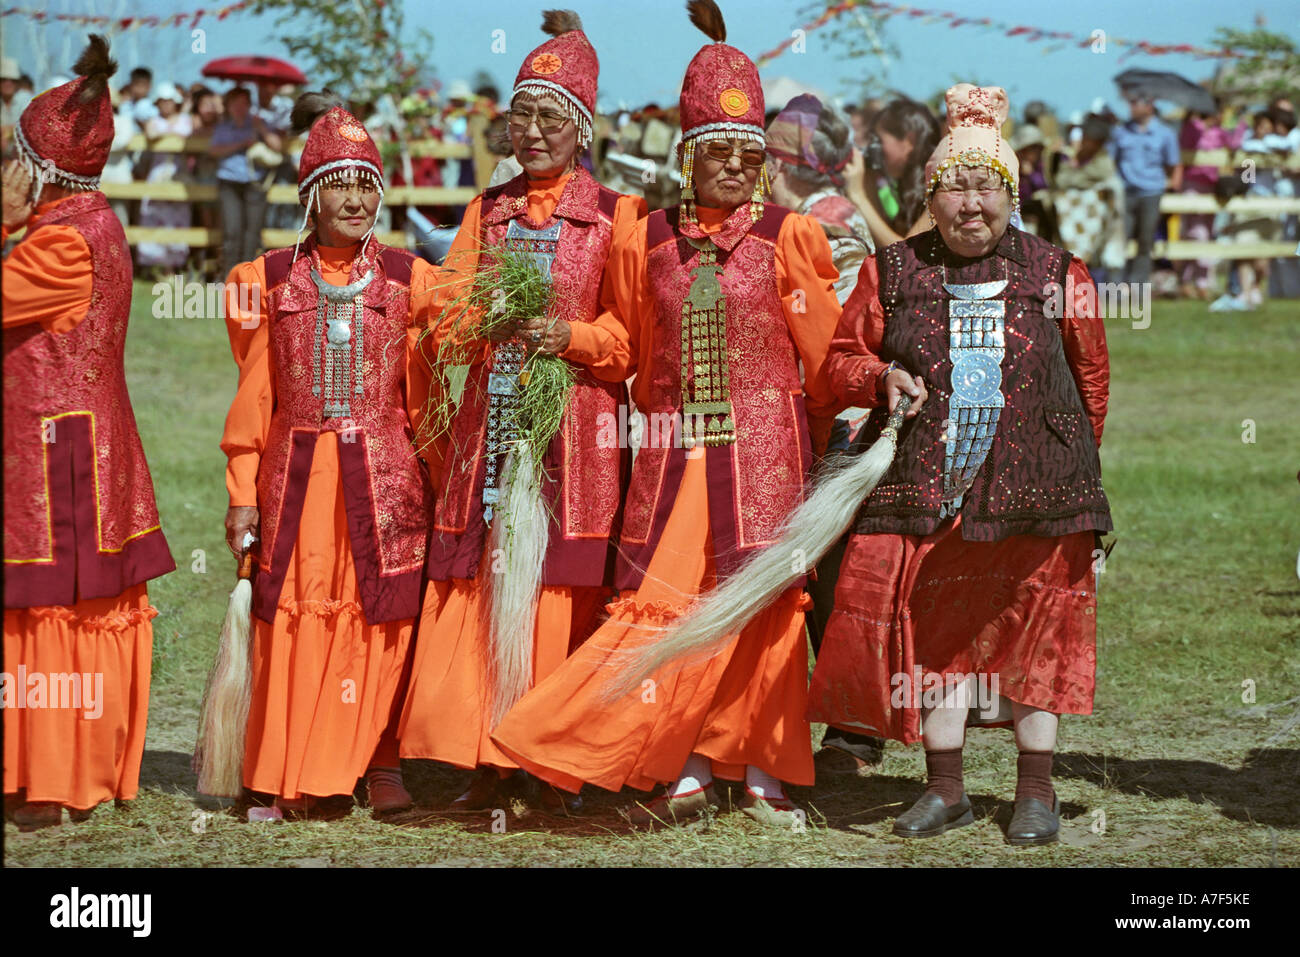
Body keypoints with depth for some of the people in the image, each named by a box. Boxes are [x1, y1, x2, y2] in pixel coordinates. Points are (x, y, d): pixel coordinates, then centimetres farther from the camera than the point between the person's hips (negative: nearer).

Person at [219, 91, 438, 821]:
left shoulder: (407, 279, 6)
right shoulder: (271, 281, 7)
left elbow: (422, 396, 7)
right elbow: (255, 396, 7)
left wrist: (435, 486, 3)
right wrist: (243, 495, 3)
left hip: (385, 473, 0)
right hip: (297, 473, 0)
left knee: (386, 615, -1)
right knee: (296, 618, -1)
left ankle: (381, 764, 10)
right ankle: (299, 776, 8)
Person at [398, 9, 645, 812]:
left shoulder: (616, 216, 4)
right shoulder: (487, 213, 16)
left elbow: (636, 331, -1)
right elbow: (449, 312, 9)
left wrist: (571, 337, -18)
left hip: (577, 434, -4)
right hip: (491, 426, 4)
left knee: (562, 597, -5)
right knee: (481, 588, -1)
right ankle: (490, 761, 6)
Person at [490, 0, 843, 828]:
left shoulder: (788, 239, 0)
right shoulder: (646, 243, 7)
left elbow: (823, 355, 5)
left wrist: (818, 446, 8)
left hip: (762, 444, -2)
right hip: (675, 449, 2)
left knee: (761, 602, -1)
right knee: (668, 602, -1)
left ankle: (762, 773, 9)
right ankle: (690, 773, 6)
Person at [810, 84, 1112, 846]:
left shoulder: (1057, 274, 5)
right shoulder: (892, 273, 7)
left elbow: (1090, 378, 11)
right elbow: (842, 358, 11)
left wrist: (1073, 464, 9)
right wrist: (881, 378, -11)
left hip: (1034, 491, -1)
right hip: (926, 488, 1)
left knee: (1035, 633, 2)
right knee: (937, 632, 5)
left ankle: (1037, 790, 14)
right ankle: (946, 788, 16)